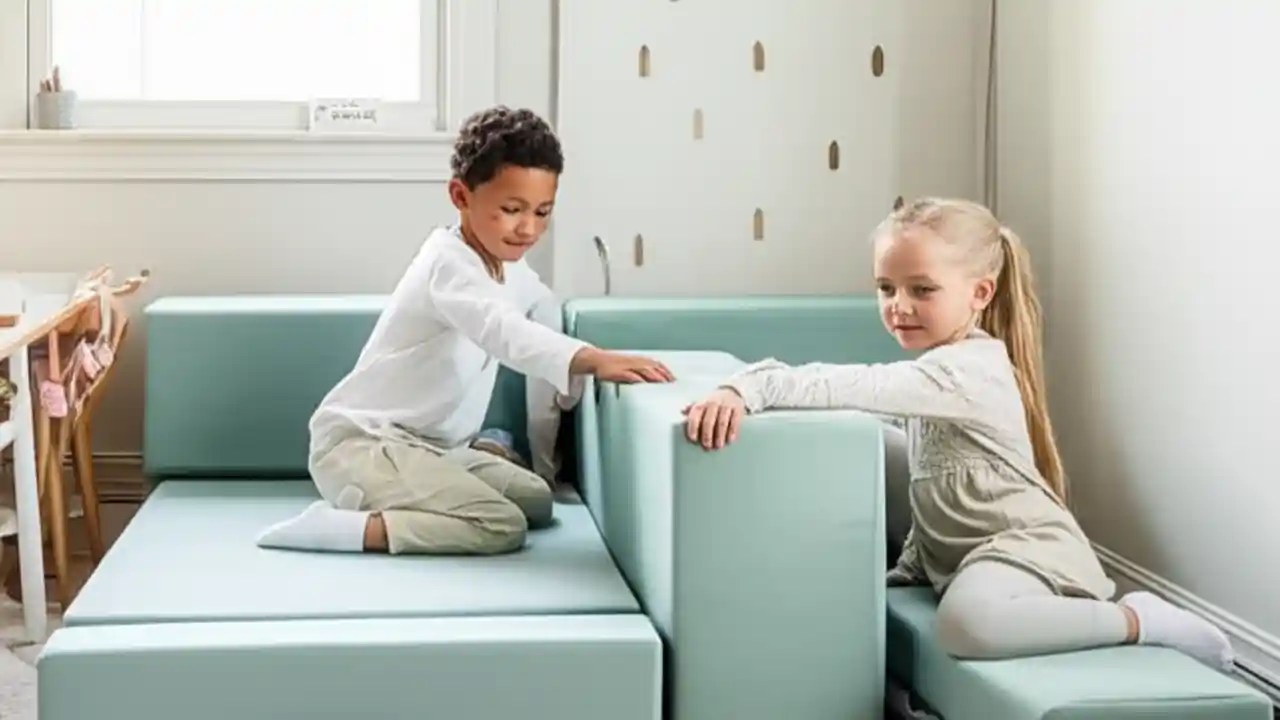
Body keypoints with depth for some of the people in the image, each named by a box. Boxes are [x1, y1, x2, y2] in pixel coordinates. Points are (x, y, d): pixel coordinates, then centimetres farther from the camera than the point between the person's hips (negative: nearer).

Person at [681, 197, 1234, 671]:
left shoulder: (969, 370, -18)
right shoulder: (938, 367, 14)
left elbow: (858, 390, -32)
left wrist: (747, 389, -39)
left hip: (1023, 546, -11)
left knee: (966, 623, -40)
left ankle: (1138, 620, -17)